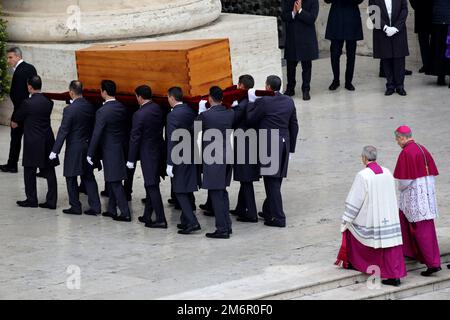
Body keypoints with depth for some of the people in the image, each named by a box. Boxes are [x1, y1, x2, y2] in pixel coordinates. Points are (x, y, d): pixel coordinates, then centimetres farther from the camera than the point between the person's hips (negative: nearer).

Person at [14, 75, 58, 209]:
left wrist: (16, 123, 25)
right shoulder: (48, 103, 1)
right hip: (48, 141, 5)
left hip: (32, 143, -5)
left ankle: (31, 199, 16)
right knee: (49, 172, 7)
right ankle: (51, 201, 8)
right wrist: (21, 123, 23)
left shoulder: (27, 103, -15)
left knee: (29, 172, 10)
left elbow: (17, 119, -1)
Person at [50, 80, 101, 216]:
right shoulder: (90, 107, 0)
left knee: (71, 178, 8)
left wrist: (55, 151, -13)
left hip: (74, 149, -6)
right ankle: (95, 206, 11)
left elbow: (63, 131, -18)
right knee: (88, 177, 13)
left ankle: (75, 206, 13)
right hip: (88, 147, 6)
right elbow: (93, 127, 7)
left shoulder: (69, 109, -19)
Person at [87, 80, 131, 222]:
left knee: (115, 183, -3)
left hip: (110, 151, -8)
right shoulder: (122, 108, 3)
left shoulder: (102, 112, -19)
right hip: (121, 148, 8)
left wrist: (90, 154, -10)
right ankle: (112, 209, 28)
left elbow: (96, 134, -17)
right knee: (113, 182, 19)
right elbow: (125, 129, 10)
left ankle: (125, 213, -4)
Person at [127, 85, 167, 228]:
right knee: (151, 184, 18)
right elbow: (161, 129, 9)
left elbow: (135, 138, -14)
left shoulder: (139, 114, -18)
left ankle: (161, 220, -8)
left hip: (147, 152, -8)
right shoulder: (158, 109, 3)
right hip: (159, 150, 8)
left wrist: (131, 160, -8)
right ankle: (147, 216, 27)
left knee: (152, 186, -5)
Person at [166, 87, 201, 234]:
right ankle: (186, 220, 24)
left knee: (180, 191, -4)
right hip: (191, 156, 8)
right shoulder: (191, 111, 6)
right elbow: (195, 132, 10)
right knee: (188, 190, 15)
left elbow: (172, 141, -18)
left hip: (179, 158, -8)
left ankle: (192, 222, -12)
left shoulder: (173, 115, -16)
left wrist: (170, 164, -16)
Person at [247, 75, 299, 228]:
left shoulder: (263, 102, -14)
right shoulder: (289, 101, 7)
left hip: (269, 145, -7)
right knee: (275, 181, 18)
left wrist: (251, 102, 5)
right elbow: (294, 126, 12)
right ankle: (268, 211, 31)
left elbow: (250, 121, -6)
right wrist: (291, 148, 19)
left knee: (272, 181, -3)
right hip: (284, 144, 7)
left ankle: (278, 217, -2)